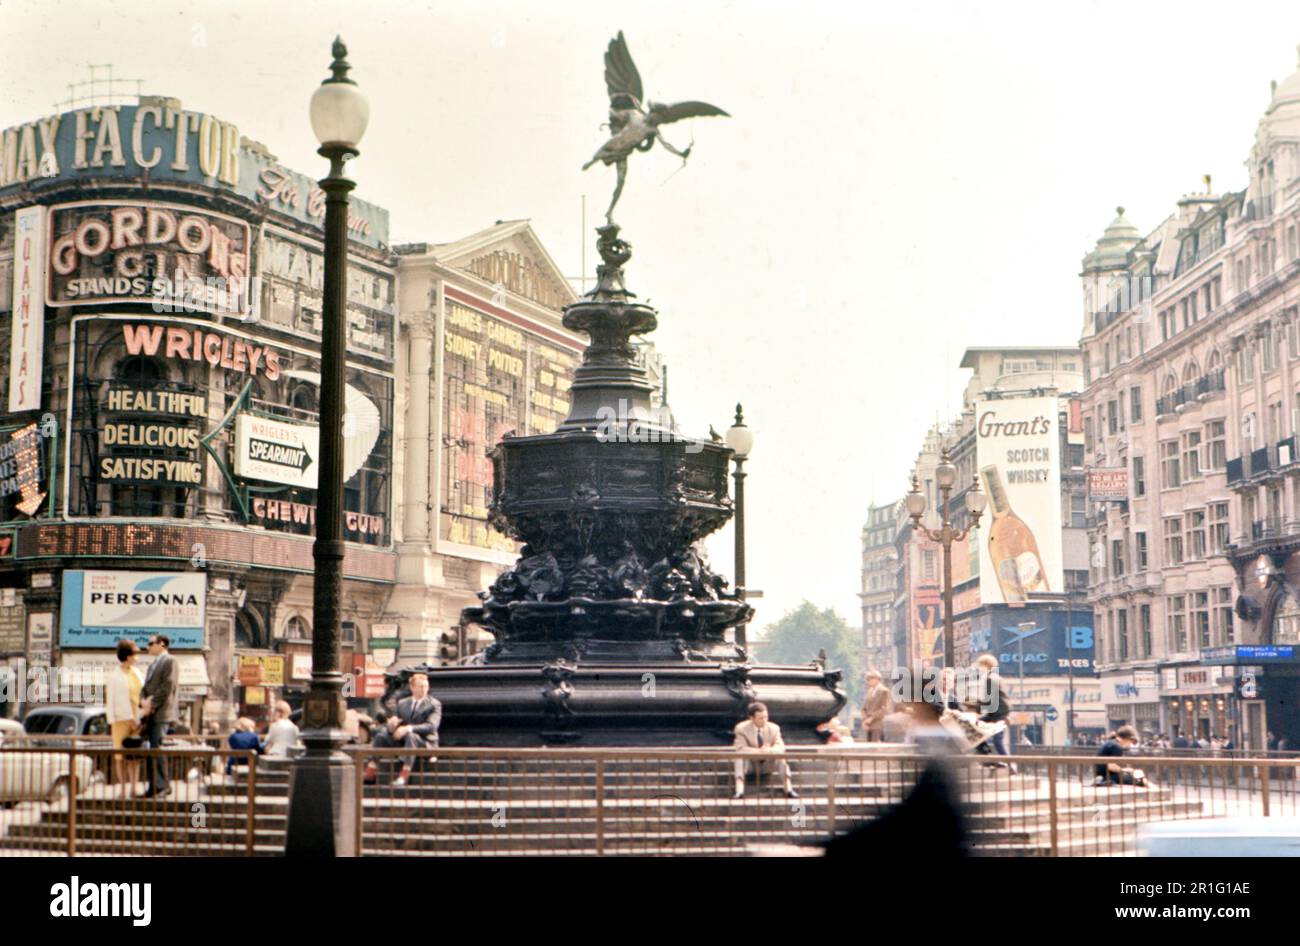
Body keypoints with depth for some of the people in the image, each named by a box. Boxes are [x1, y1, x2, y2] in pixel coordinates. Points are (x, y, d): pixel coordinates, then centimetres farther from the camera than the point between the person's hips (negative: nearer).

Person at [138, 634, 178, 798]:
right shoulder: (152, 665, 23)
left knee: (156, 749, -11)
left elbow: (167, 687, -13)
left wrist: (151, 705, -12)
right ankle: (154, 787, 9)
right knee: (151, 750, 6)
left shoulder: (169, 661, -5)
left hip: (161, 713, -8)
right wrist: (143, 701, -1)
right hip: (150, 714, 8)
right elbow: (146, 687, 19)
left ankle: (162, 786, -6)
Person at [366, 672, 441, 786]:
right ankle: (370, 773, -24)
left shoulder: (434, 705, -1)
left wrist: (409, 728, -32)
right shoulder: (402, 704, 14)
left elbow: (431, 726, -18)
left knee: (411, 736, -37)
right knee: (381, 736, -16)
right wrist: (391, 726, -16)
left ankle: (404, 776, -46)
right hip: (402, 741, 5)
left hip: (424, 743, -5)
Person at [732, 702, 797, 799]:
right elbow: (739, 748, -25)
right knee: (740, 756, -34)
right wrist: (758, 751, -41)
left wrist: (769, 750, -40)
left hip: (768, 763, 1)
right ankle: (739, 791, -48)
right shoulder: (741, 728, -12)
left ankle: (789, 789, -39)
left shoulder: (774, 728, -6)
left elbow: (780, 747, -15)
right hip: (751, 763, -1)